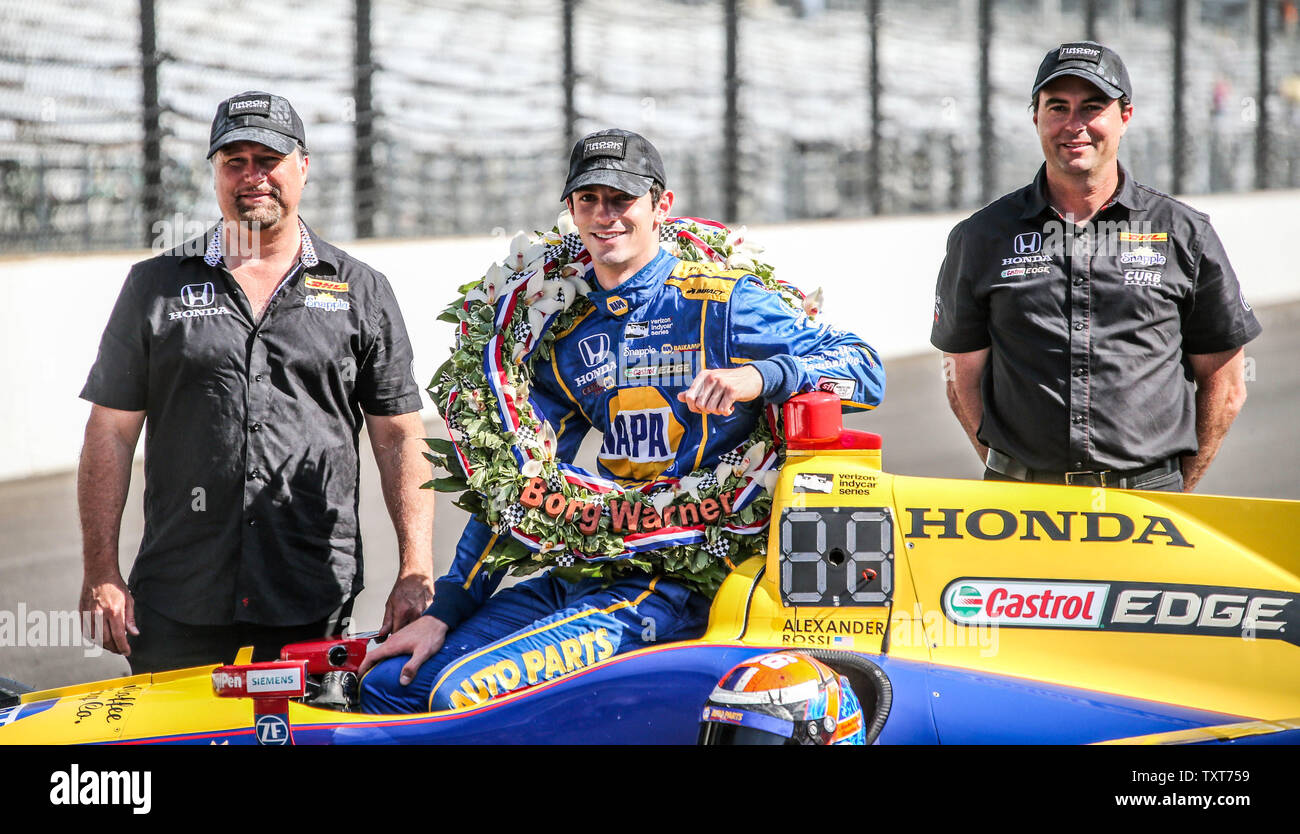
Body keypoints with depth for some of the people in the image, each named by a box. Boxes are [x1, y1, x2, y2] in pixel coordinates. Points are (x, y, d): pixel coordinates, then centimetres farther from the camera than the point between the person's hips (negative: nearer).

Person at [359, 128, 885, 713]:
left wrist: (757, 376, -26)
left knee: (462, 693, -22)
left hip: (676, 582, -7)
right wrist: (444, 611, 9)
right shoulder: (567, 333, 14)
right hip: (581, 570, 7)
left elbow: (862, 368, -7)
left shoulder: (720, 302, -3)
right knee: (386, 685, 1)